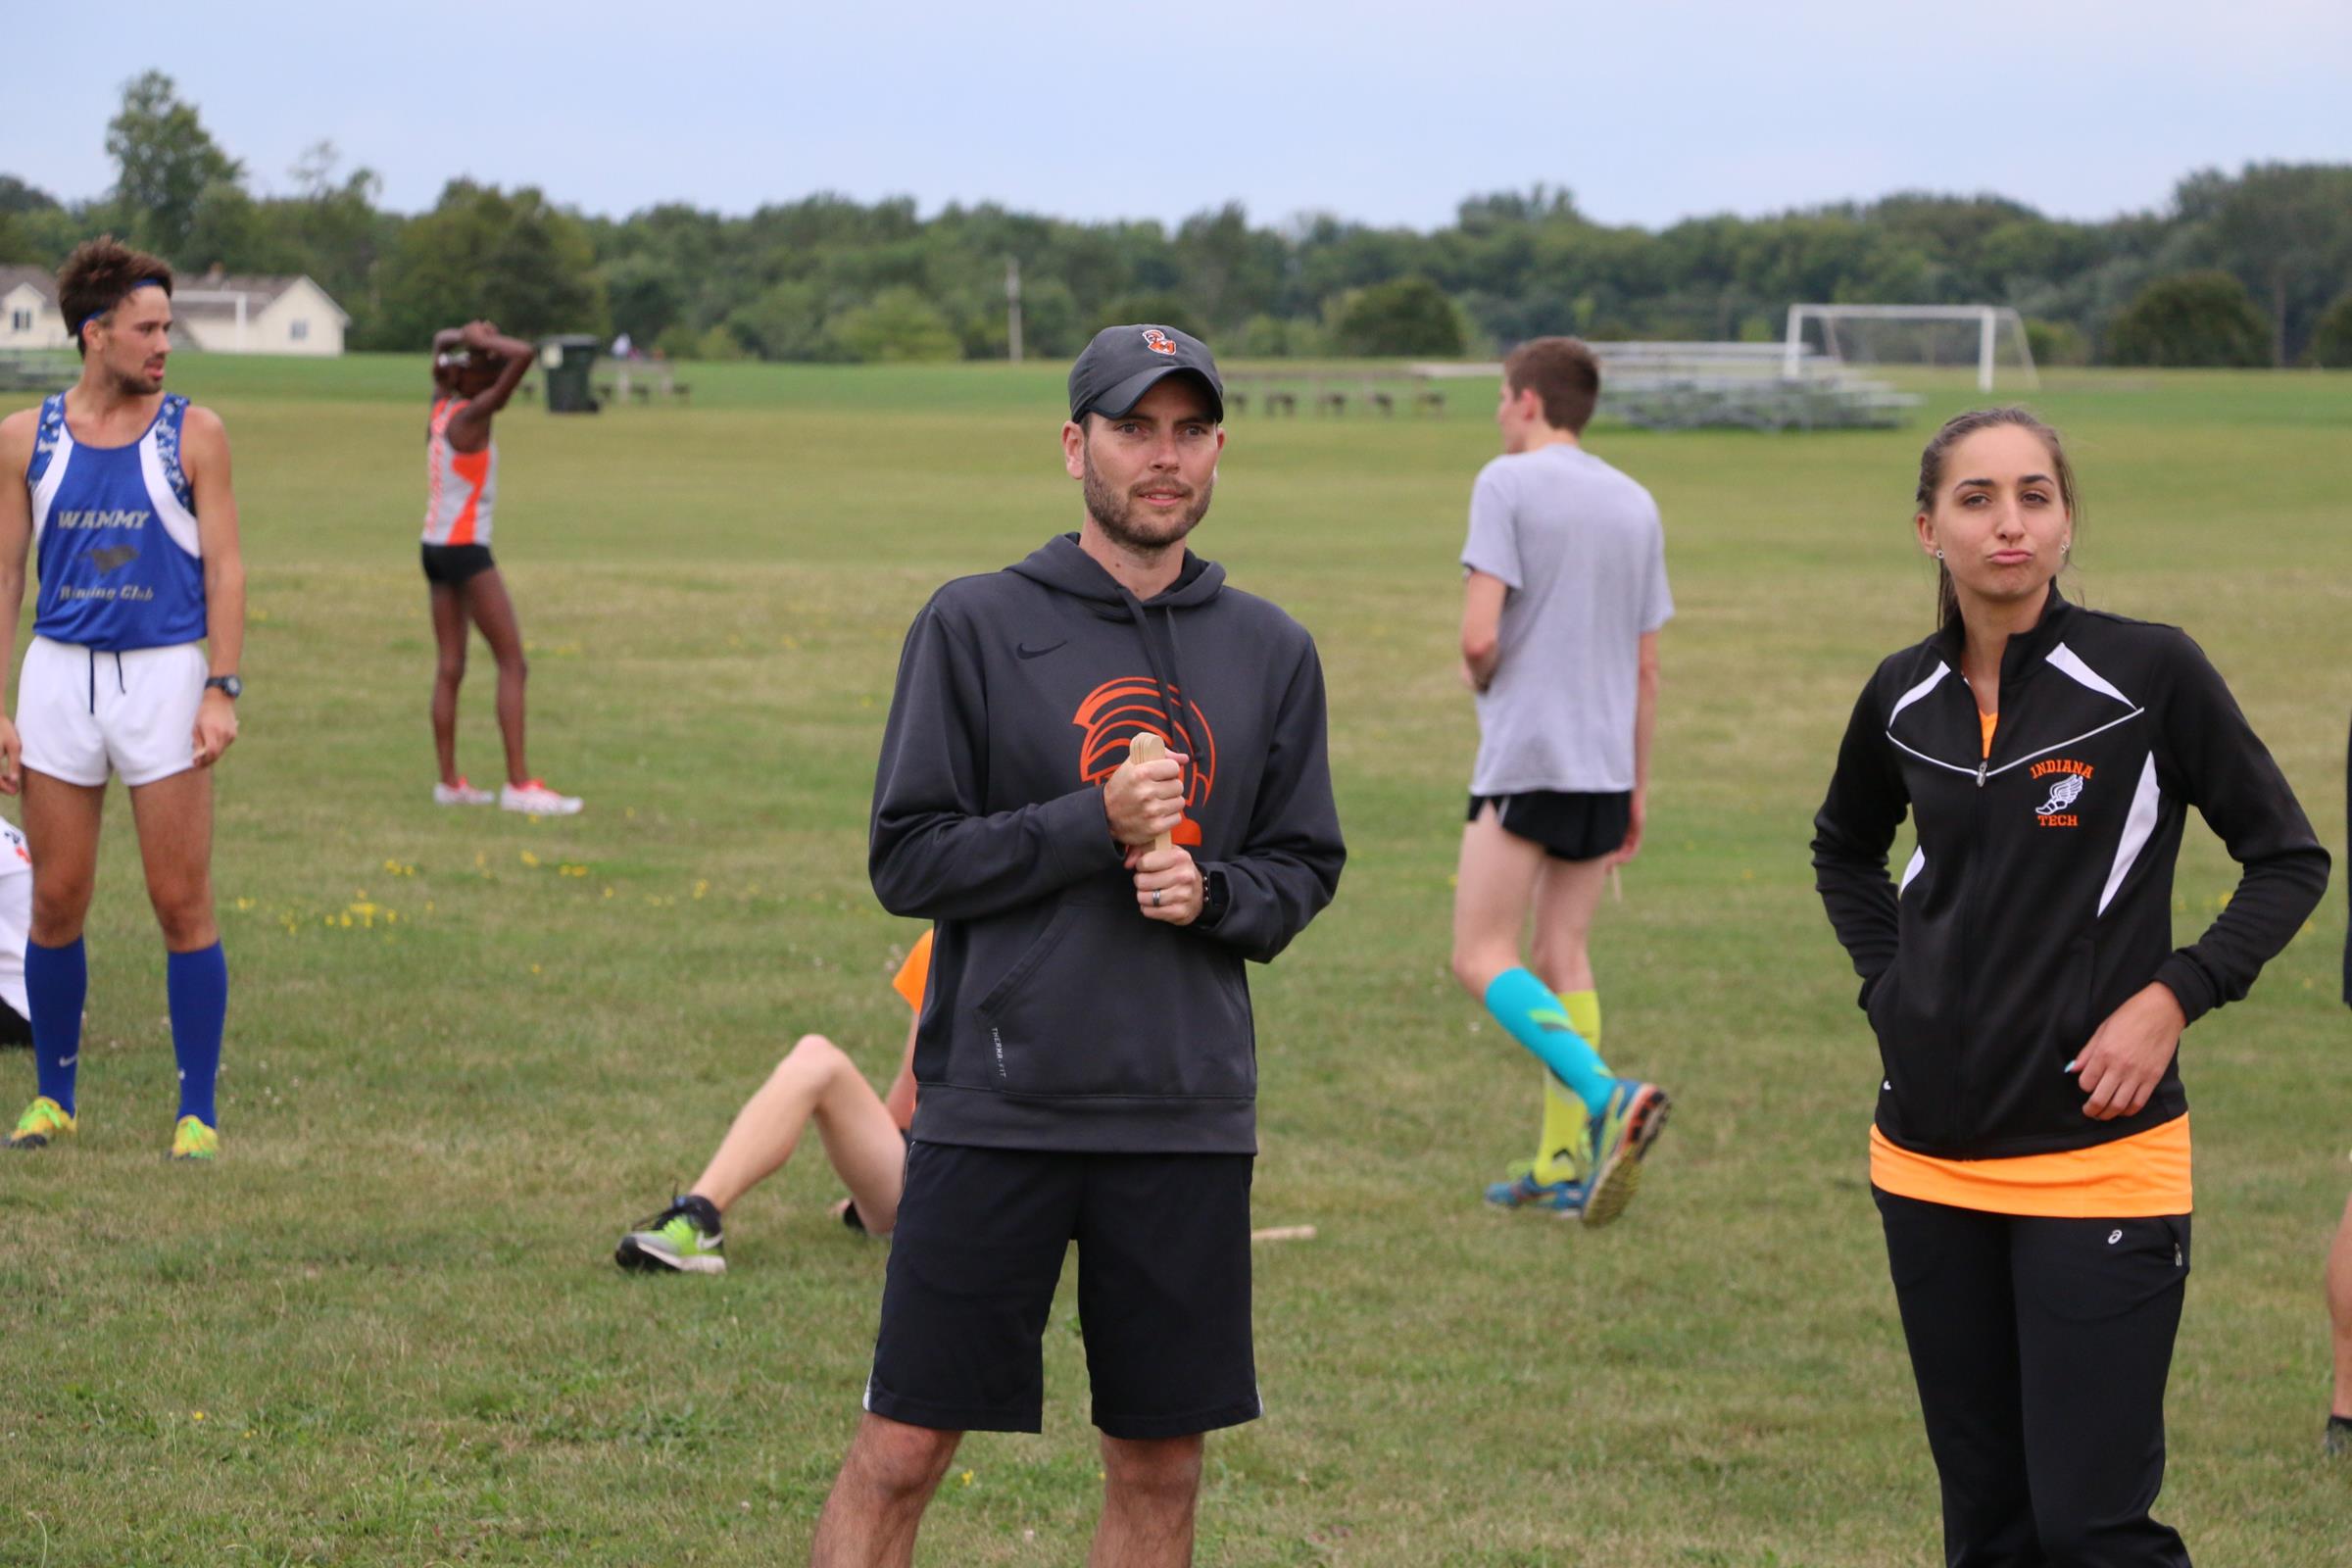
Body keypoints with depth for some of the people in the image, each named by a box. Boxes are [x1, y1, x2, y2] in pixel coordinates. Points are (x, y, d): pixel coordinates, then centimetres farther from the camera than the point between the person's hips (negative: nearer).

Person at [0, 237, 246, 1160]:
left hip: (164, 675, -2)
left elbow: (224, 567, 0)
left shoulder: (193, 435, 1)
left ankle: (197, 1111, 4)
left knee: (182, 904, -3)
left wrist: (222, 690, -9)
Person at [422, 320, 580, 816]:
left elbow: (441, 343, 25)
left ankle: (449, 781, 11)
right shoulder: (471, 417, -16)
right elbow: (523, 355, -25)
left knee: (450, 667, 10)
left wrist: (465, 339, 5)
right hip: (466, 550, -9)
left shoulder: (440, 410, 7)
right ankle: (519, 783, -12)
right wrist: (484, 340, -10)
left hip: (435, 548, 9)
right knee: (512, 663, -7)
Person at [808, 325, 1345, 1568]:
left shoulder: (1270, 652, 10)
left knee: (1160, 1464, 8)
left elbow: (1303, 869, 14)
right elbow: (907, 858, -4)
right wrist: (1095, 824, -15)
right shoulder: (975, 625, -1)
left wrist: (1210, 891, -7)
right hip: (997, 1104, -3)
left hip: (1188, 1115, 3)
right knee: (901, 1450, -2)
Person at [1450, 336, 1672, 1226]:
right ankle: (1564, 1163, 9)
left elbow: (1480, 635, -16)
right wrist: (1636, 787, 20)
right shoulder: (1636, 506, 13)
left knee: (1483, 960, -4)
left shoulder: (1508, 485, -7)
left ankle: (1606, 1096, -24)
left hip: (1524, 757, -7)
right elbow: (1646, 666, 14)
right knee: (1562, 960, 12)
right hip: (1605, 763, 7)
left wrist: (1480, 679, 7)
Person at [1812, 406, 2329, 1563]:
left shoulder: (2149, 673, -8)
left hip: (2097, 1154, -5)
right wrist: (1893, 984, 11)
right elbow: (1845, 853, 26)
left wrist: (2174, 996, -12)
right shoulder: (1904, 696, 6)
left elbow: (2288, 860, 0)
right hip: (1931, 1155, 5)